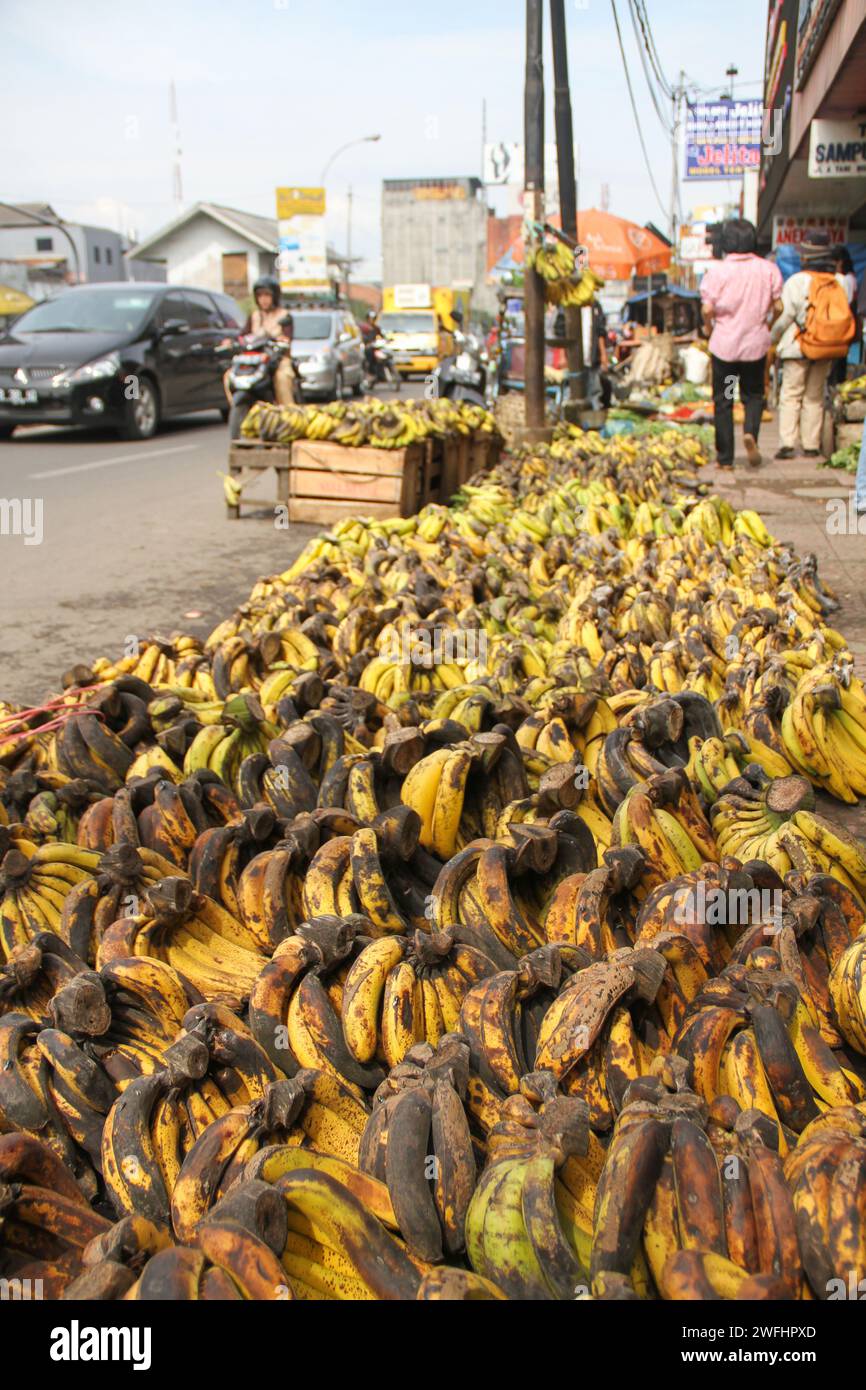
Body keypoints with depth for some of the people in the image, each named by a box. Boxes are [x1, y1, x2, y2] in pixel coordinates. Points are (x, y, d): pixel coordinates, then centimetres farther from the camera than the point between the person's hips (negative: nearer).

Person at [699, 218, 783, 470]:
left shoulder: (717, 270, -9)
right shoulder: (768, 269, -3)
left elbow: (708, 308, -12)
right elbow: (778, 306, -2)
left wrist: (708, 327, 8)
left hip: (724, 343, -1)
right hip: (756, 342, 1)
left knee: (723, 401, 8)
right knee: (753, 395, 16)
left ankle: (725, 458, 9)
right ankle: (750, 431, -13)